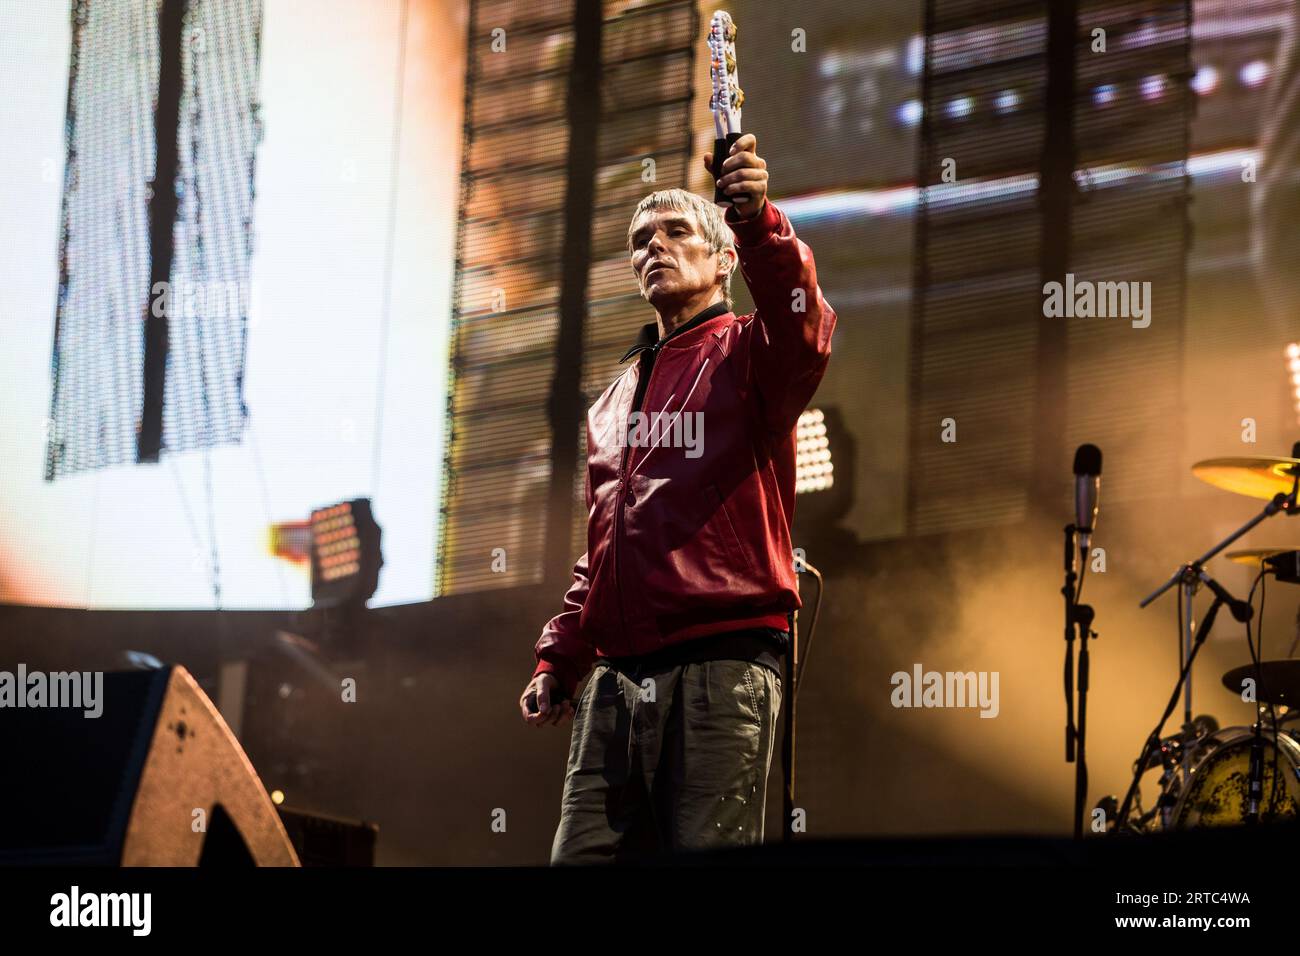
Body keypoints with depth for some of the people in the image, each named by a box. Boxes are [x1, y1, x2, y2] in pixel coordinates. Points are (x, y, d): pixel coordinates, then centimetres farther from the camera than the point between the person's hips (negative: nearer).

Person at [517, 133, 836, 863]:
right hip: (616, 681, 6)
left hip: (721, 672, -6)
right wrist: (559, 659, 20)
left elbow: (802, 332, -18)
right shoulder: (617, 399, 27)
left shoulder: (746, 354, 7)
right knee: (582, 858, -1)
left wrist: (757, 222, -34)